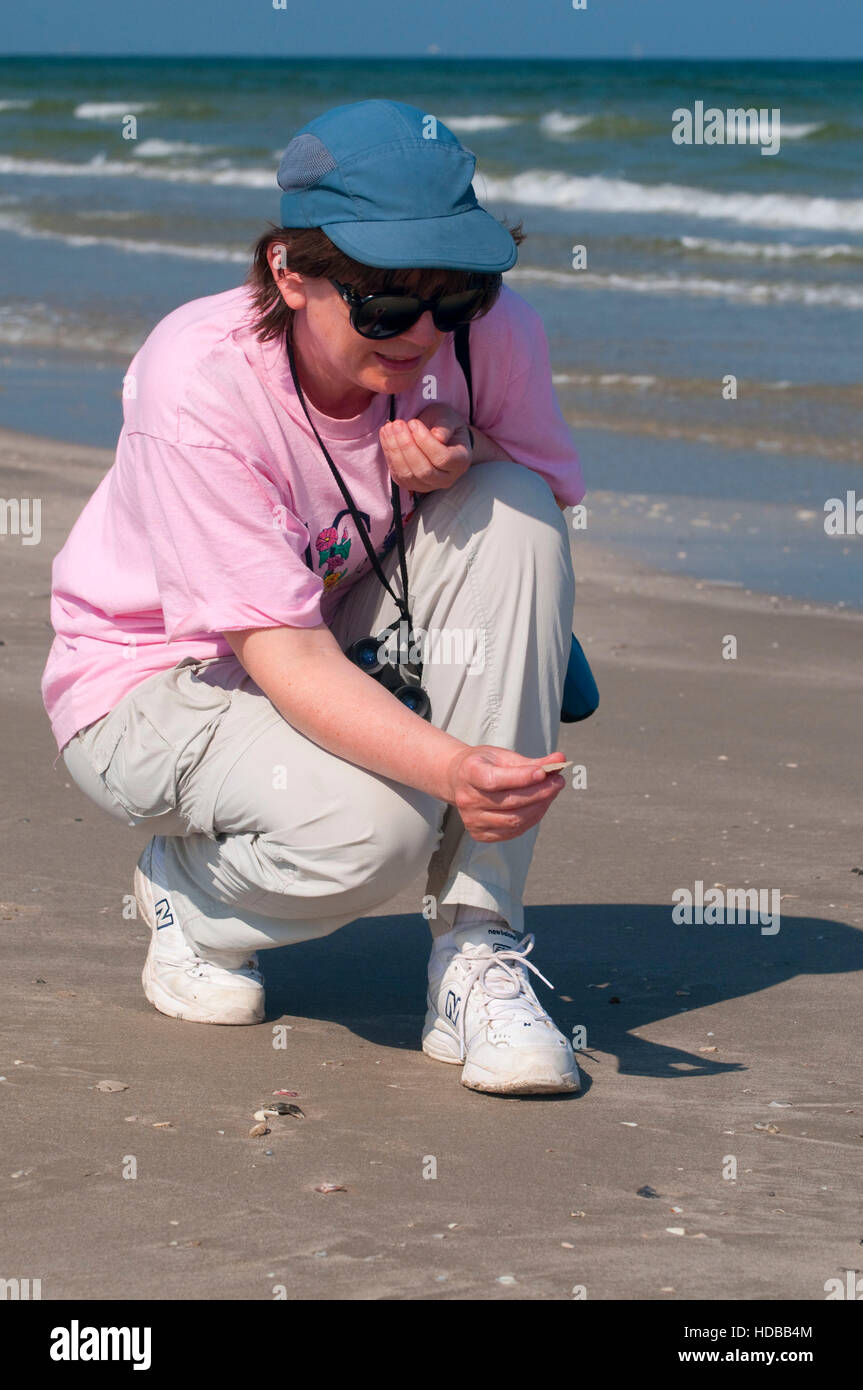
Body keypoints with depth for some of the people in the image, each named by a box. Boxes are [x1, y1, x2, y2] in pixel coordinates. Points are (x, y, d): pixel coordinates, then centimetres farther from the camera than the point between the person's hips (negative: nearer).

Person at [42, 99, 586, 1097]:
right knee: (366, 829, -35)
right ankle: (188, 890, 6)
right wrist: (451, 768, -52)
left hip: (358, 653, 5)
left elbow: (545, 508, -1)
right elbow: (283, 652, -34)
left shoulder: (491, 331, -19)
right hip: (158, 674, -5)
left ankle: (478, 954, -21)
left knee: (508, 511, -24)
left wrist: (459, 466, -26)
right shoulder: (196, 387, -31)